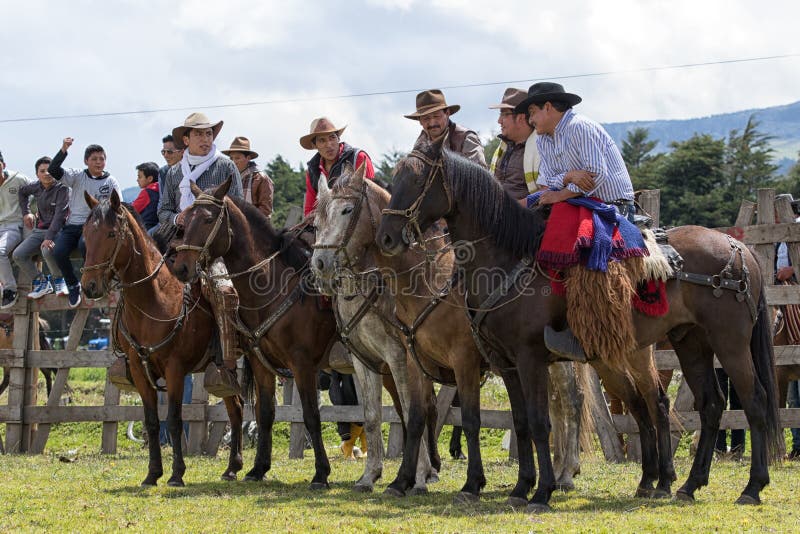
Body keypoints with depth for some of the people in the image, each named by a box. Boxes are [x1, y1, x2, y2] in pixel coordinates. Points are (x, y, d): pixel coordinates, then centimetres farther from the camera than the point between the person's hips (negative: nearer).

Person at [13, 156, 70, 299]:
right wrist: (26, 212, 20)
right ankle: (40, 282, 4)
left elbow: (60, 215, -21)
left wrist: (49, 237, -32)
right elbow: (22, 192, 32)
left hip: (58, 230, -6)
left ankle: (58, 280, -11)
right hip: (39, 231, 6)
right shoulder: (36, 187, 8)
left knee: (47, 250, -38)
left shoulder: (62, 189, -11)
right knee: (18, 255, -14)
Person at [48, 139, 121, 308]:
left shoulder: (110, 181, 7)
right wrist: (64, 150, -19)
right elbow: (53, 170, -6)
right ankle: (72, 285, 1)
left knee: (85, 245, -37)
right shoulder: (77, 176, 7)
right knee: (58, 252, -24)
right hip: (72, 224, 2)